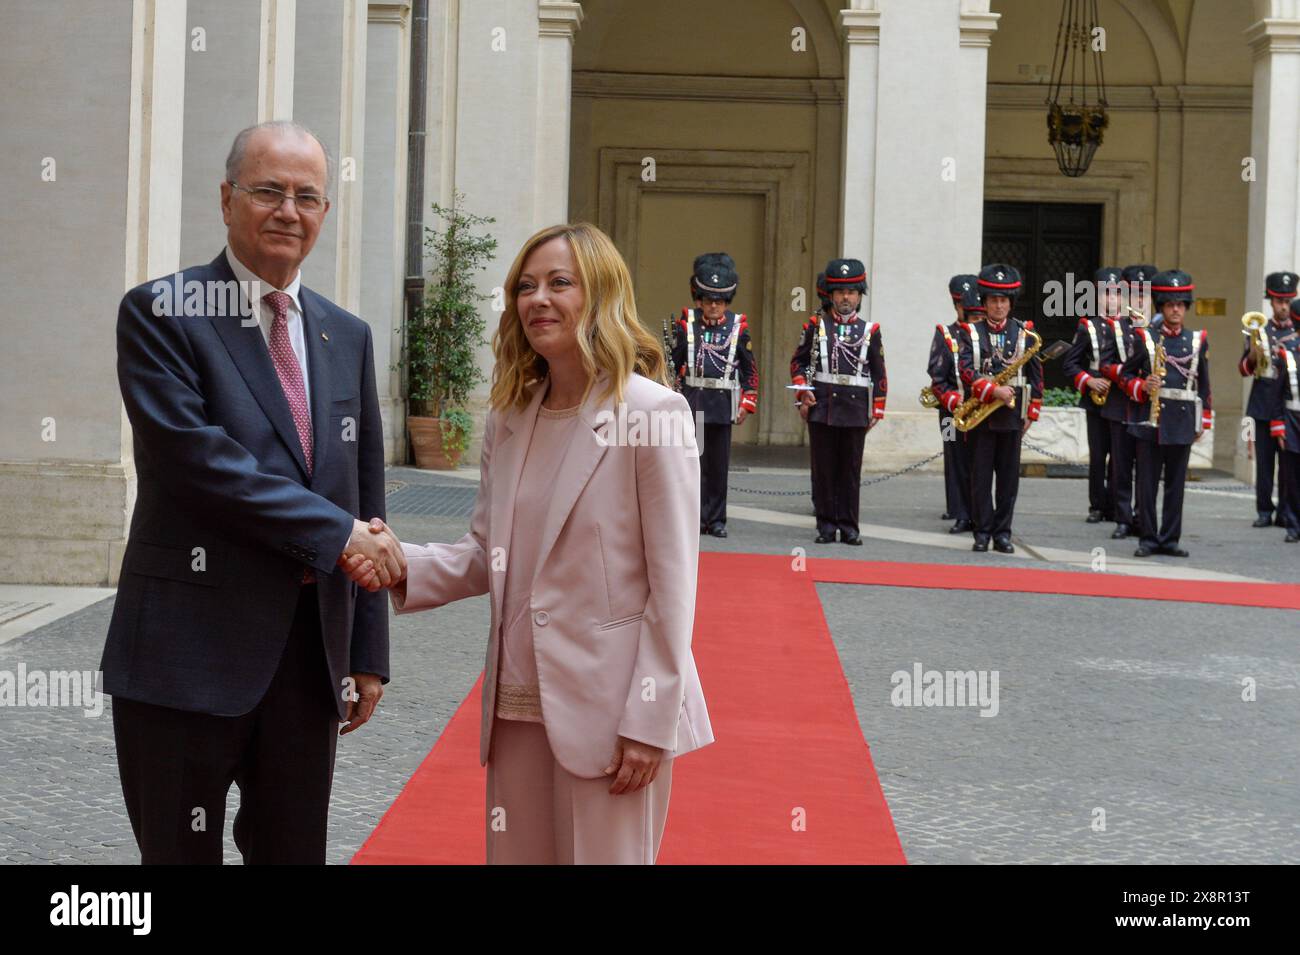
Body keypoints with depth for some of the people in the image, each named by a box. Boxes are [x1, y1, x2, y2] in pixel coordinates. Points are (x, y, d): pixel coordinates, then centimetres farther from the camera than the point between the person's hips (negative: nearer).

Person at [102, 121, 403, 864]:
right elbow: (193, 454, -18)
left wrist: (369, 651, 10)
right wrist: (336, 532, -15)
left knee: (294, 851, 12)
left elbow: (366, 500, 13)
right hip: (191, 648, -5)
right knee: (183, 852, 4)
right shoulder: (161, 314, -5)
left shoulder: (347, 336, 12)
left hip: (312, 651, 5)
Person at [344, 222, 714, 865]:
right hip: (517, 706, 6)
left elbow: (673, 583, -11)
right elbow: (486, 557, 13)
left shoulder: (652, 412, -11)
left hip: (608, 708, -6)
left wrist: (649, 724, -14)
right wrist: (404, 566, -7)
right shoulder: (508, 420, 9)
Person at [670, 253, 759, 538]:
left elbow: (750, 368, 6)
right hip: (692, 402, -1)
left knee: (719, 464, 7)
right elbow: (673, 364, 5)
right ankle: (697, 518, 4)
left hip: (723, 404, 1)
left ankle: (717, 520, 14)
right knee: (694, 461, -2)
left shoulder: (738, 327, 2)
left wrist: (747, 403, 1)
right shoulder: (686, 325, 0)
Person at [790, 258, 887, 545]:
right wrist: (803, 392, -5)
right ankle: (826, 524, 10)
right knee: (823, 468, 3)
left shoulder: (870, 331, 7)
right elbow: (798, 362, 10)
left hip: (855, 409, 0)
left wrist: (877, 410, 4)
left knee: (851, 469, 3)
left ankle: (848, 526, 9)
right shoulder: (816, 325, 6)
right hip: (821, 406, 0)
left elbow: (878, 374, 9)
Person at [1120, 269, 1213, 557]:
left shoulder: (1198, 340, 8)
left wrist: (1203, 422, 11)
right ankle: (1148, 538, 8)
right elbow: (1127, 375, 8)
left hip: (1183, 422, 2)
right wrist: (1142, 387, -13)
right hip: (1150, 419, -2)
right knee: (1147, 483, 1)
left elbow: (1203, 385, 13)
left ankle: (1169, 539, 13)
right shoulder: (1145, 338, 2)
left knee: (1176, 483, 6)